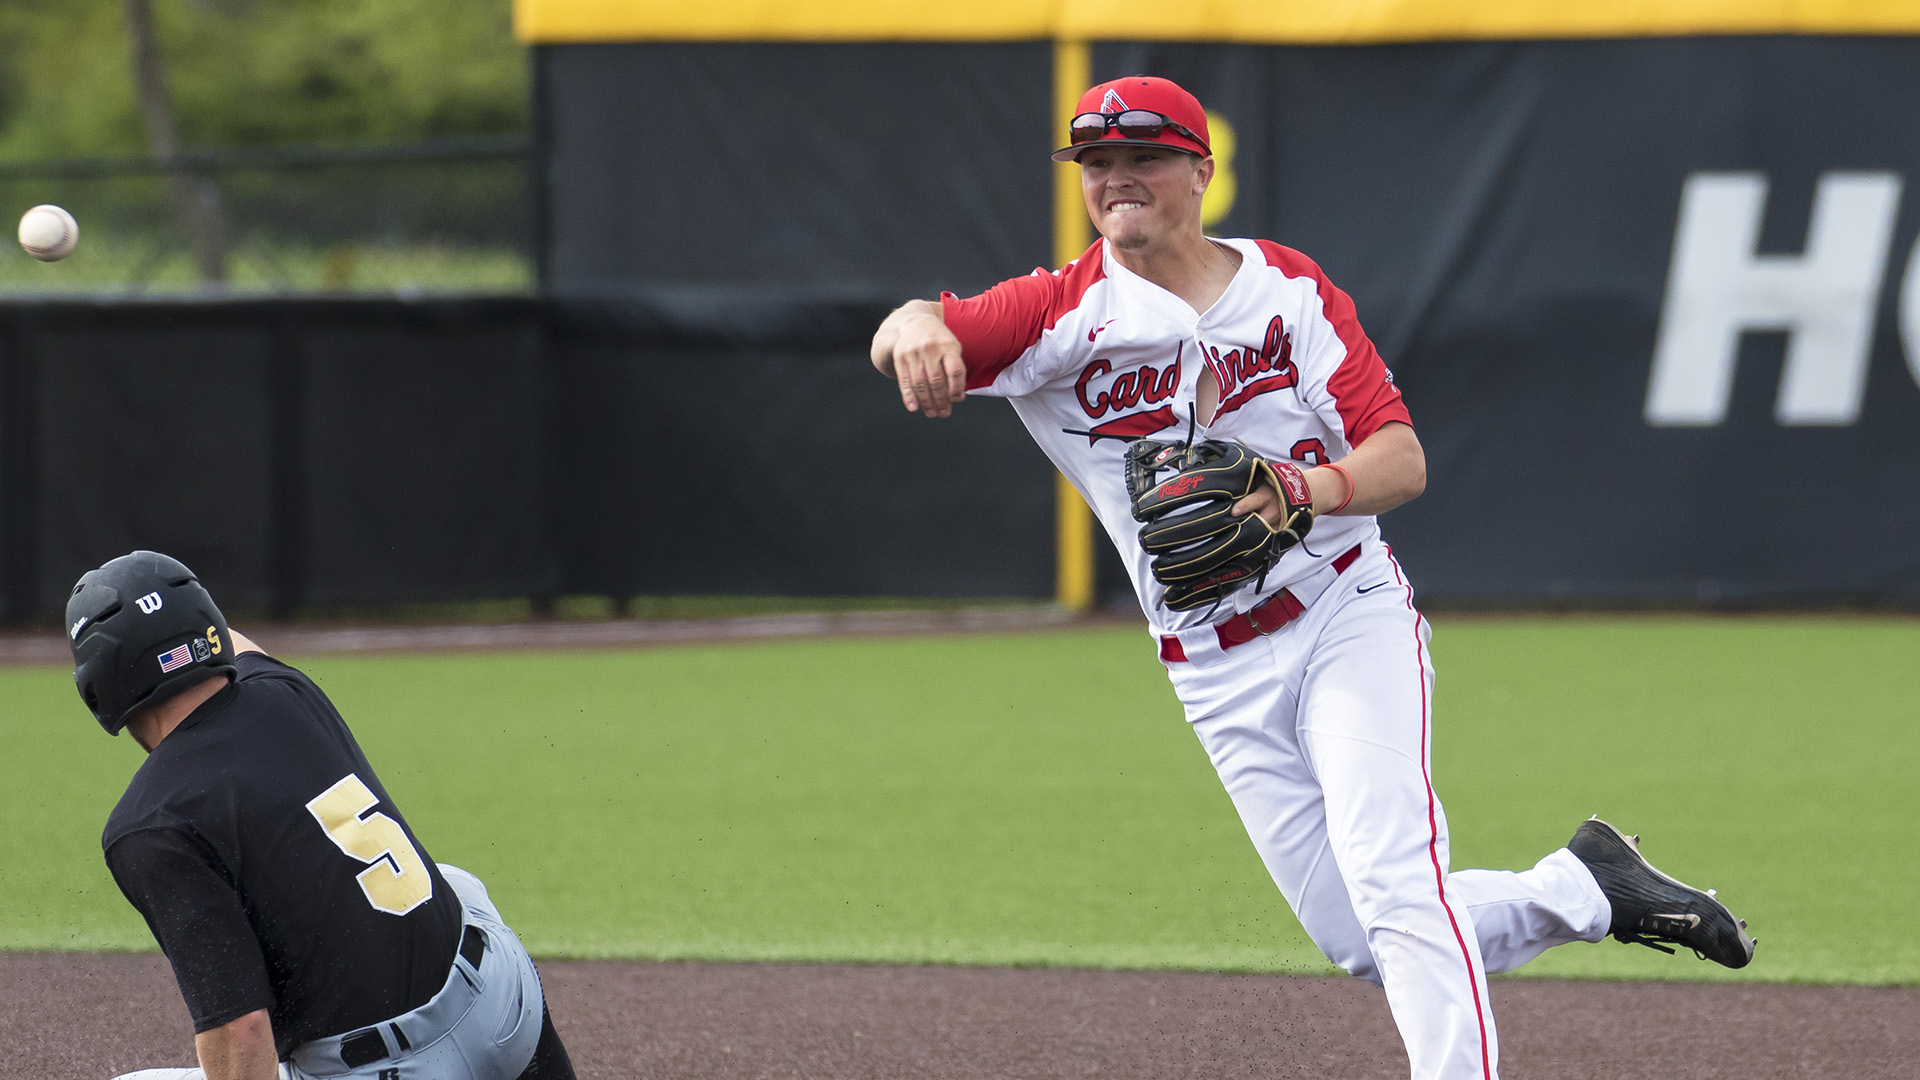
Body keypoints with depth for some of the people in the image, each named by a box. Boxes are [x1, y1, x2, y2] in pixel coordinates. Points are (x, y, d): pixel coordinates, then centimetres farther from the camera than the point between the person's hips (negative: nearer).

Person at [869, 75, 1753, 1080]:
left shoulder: (1288, 289, -1)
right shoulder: (1069, 311, -2)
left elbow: (1402, 461, -7)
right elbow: (912, 333, -19)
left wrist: (1311, 490, -29)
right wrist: (915, 330, -44)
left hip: (1348, 615, -2)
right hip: (1218, 679, 2)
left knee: (1391, 878, -22)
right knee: (1363, 943, 3)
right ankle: (1580, 887, 22)